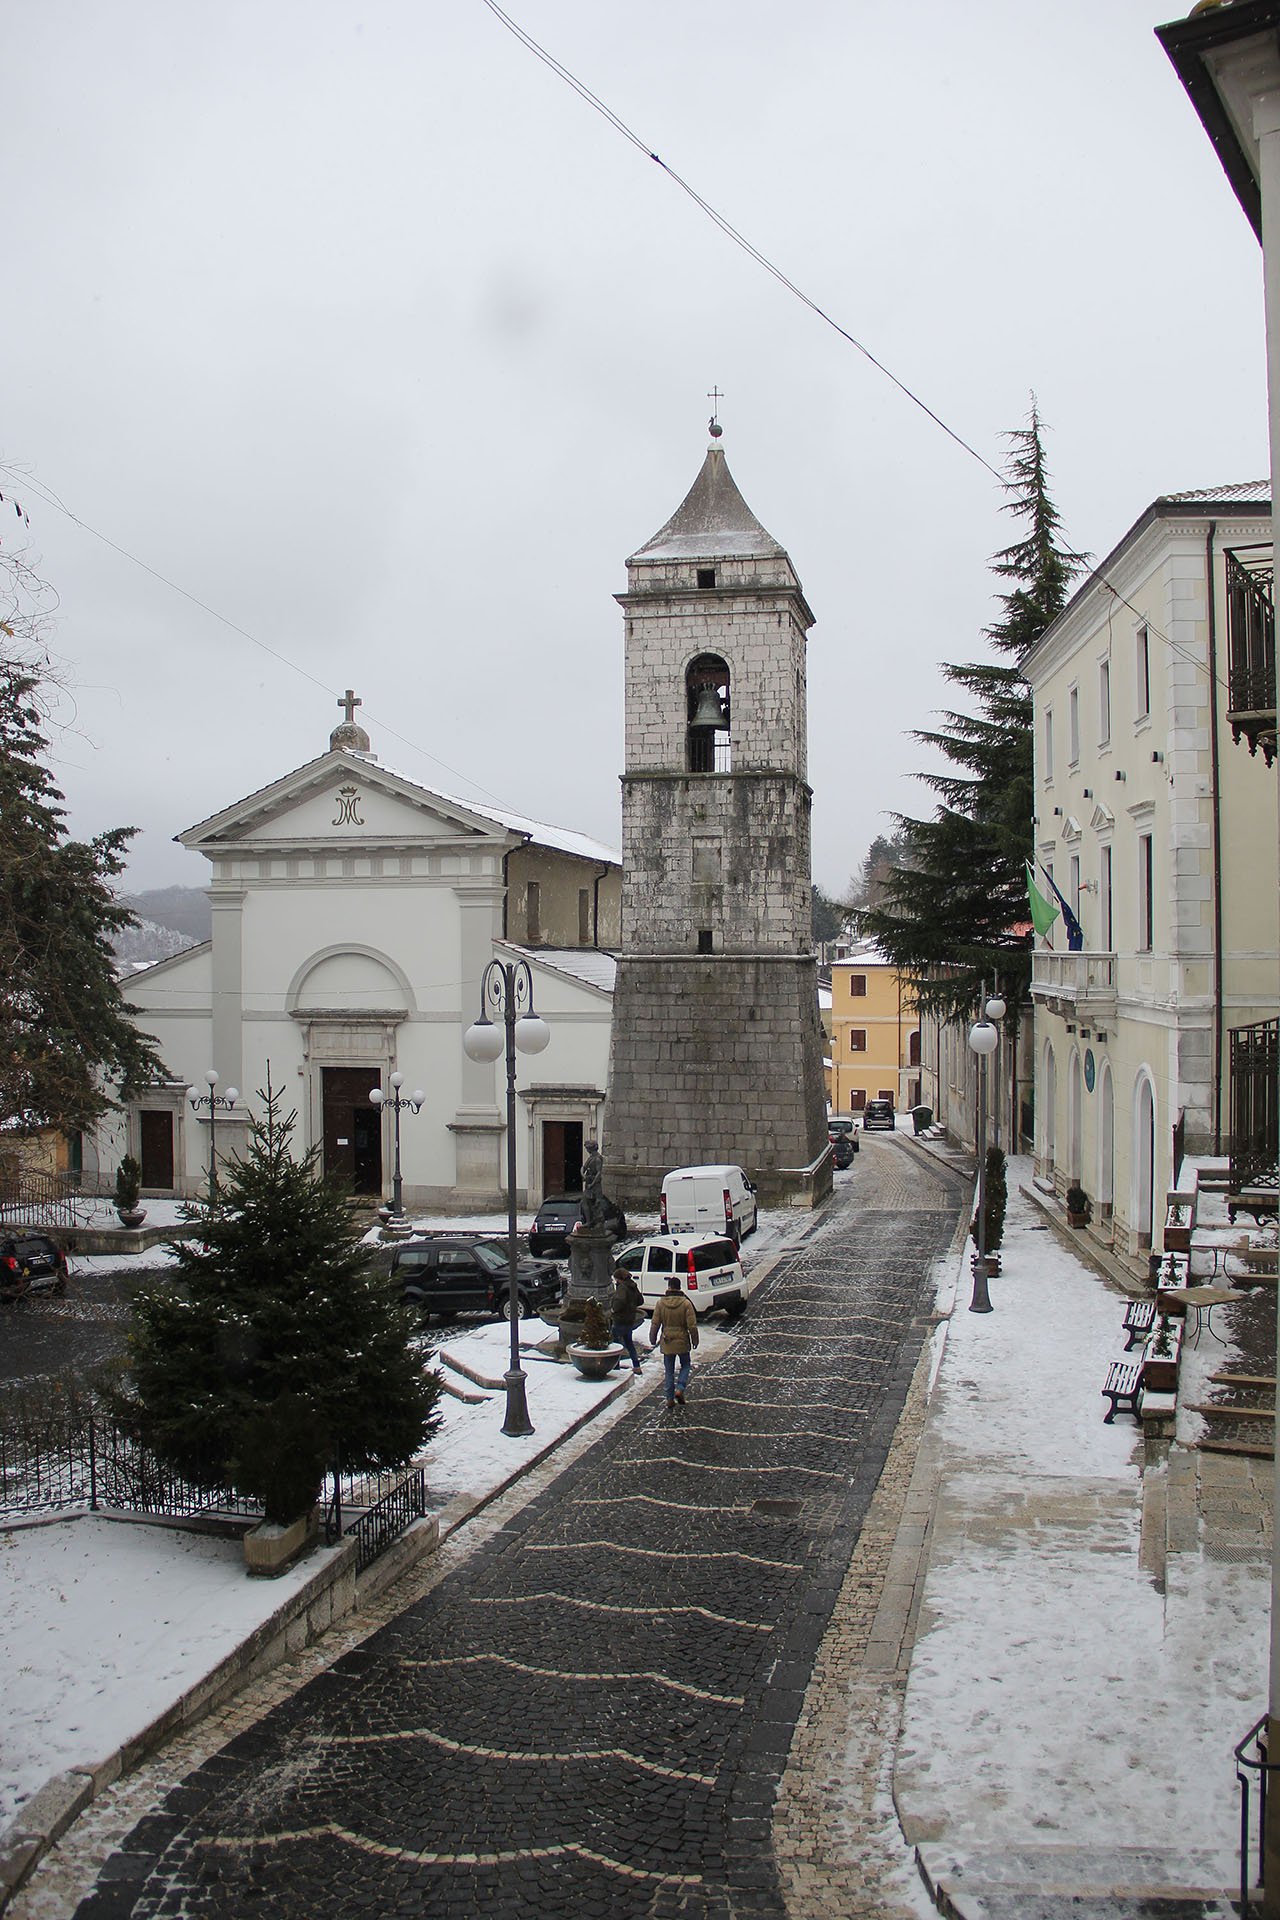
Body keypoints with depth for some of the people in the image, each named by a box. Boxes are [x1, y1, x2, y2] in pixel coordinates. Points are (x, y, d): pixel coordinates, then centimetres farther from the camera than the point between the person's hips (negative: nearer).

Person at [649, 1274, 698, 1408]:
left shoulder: (661, 1303, -6)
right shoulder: (686, 1303, -11)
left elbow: (655, 1324, -2)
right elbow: (692, 1325, -10)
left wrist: (653, 1340, 11)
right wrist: (695, 1341, 3)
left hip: (667, 1343, 1)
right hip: (682, 1341, -1)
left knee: (668, 1371, 11)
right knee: (685, 1365, 19)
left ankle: (670, 1398, 12)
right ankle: (680, 1389, 0)